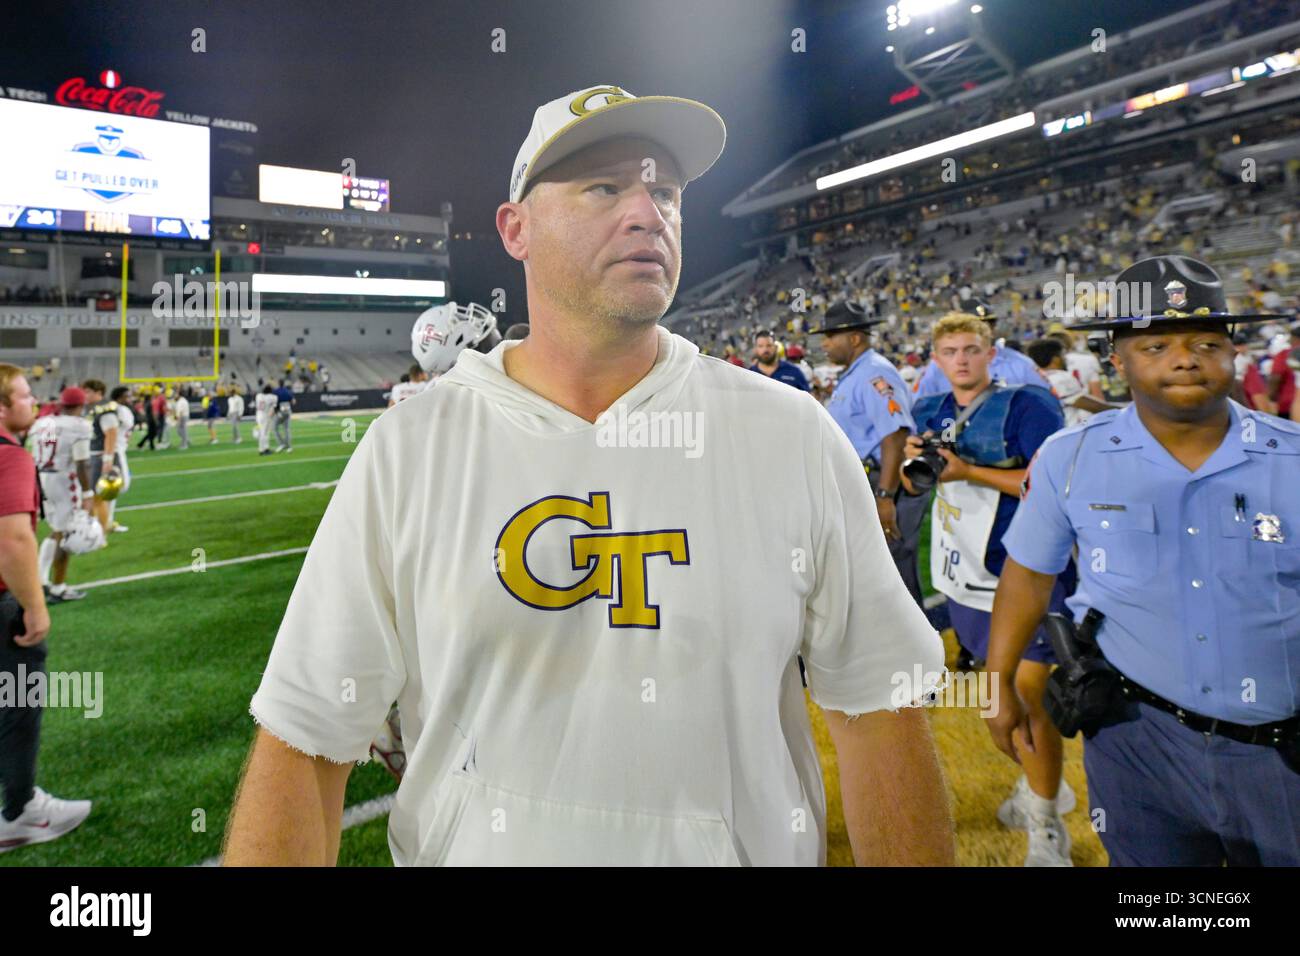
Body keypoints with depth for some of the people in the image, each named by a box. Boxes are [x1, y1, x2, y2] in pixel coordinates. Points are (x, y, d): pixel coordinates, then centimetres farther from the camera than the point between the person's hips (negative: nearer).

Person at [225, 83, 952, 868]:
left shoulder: (796, 438, -9)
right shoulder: (407, 450, -11)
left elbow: (878, 710, -7)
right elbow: (303, 743, -10)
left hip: (751, 844, 1)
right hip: (475, 843, 0)